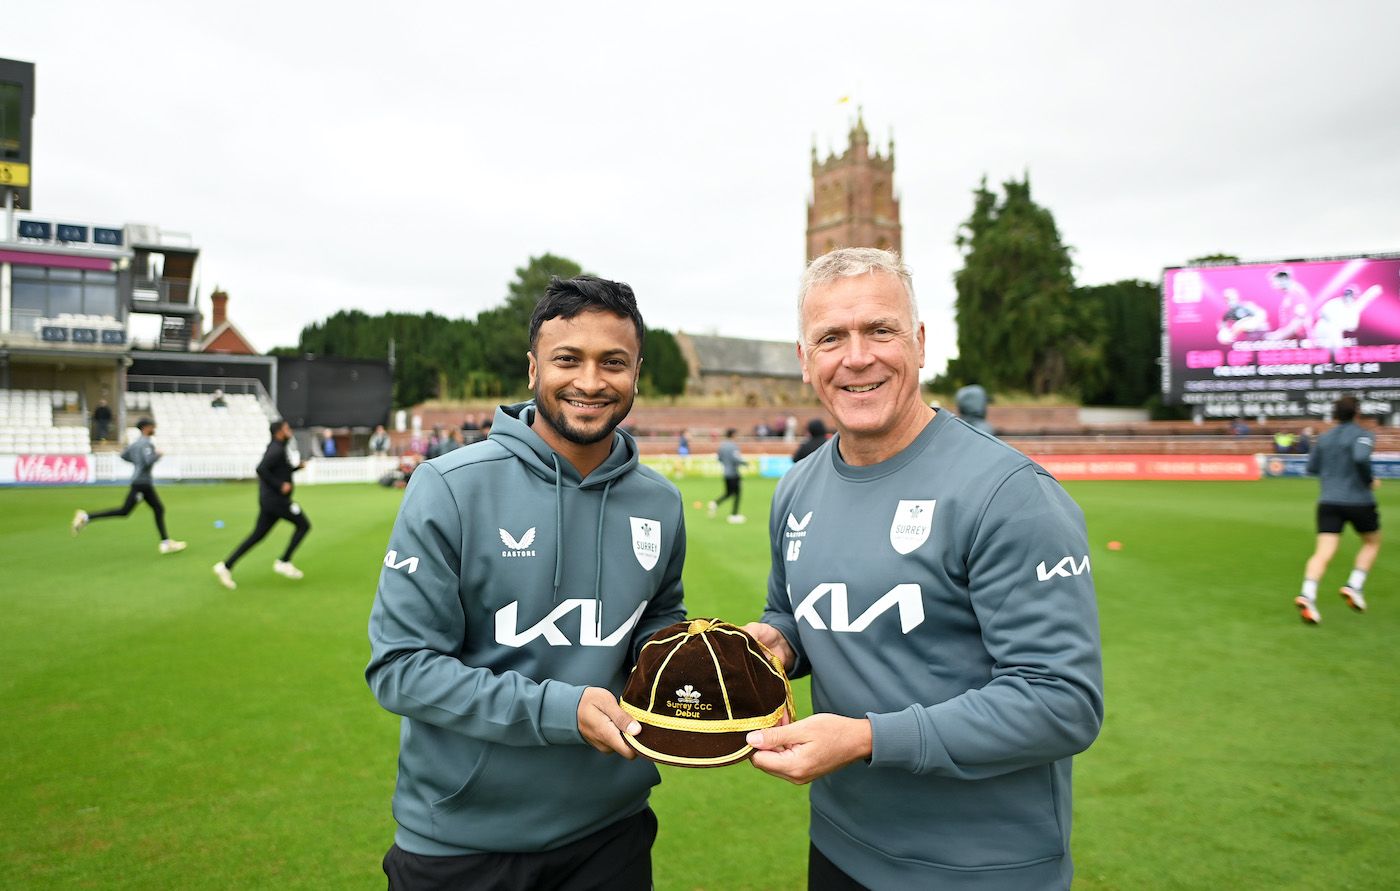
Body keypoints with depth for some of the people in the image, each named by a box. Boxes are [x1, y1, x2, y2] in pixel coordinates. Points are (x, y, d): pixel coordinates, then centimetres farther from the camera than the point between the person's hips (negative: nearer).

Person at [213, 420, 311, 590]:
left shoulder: (276, 449, 15)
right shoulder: (277, 450, -15)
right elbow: (261, 469, -28)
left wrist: (298, 466, 15)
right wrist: (280, 486, -24)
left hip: (269, 500, 9)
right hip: (277, 499, -9)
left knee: (257, 536, 11)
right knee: (303, 525, 3)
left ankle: (226, 566, 8)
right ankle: (283, 562, 4)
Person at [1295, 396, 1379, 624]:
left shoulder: (1324, 438, 10)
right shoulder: (1362, 434, -5)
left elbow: (1311, 467, 16)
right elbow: (1361, 457, -24)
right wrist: (1370, 481, -10)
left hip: (1328, 501, 3)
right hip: (1358, 501, -3)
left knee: (1323, 552, -6)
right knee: (1372, 543, 22)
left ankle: (1307, 595, -26)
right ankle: (1354, 586, 7)